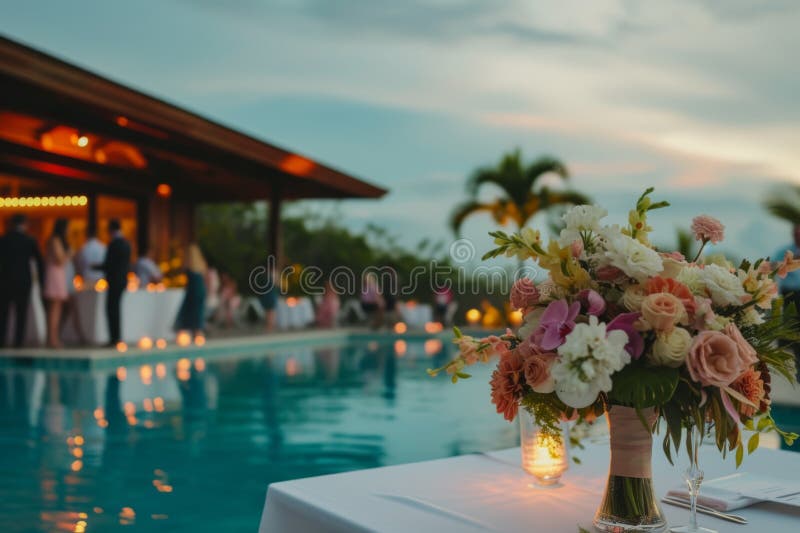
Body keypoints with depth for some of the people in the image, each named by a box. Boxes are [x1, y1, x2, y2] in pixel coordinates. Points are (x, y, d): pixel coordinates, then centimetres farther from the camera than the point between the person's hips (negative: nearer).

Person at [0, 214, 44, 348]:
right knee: (21, 313, 3)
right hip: (24, 281, -1)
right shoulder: (29, 241, -2)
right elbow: (39, 261, -2)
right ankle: (18, 341, -2)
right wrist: (41, 280, 5)